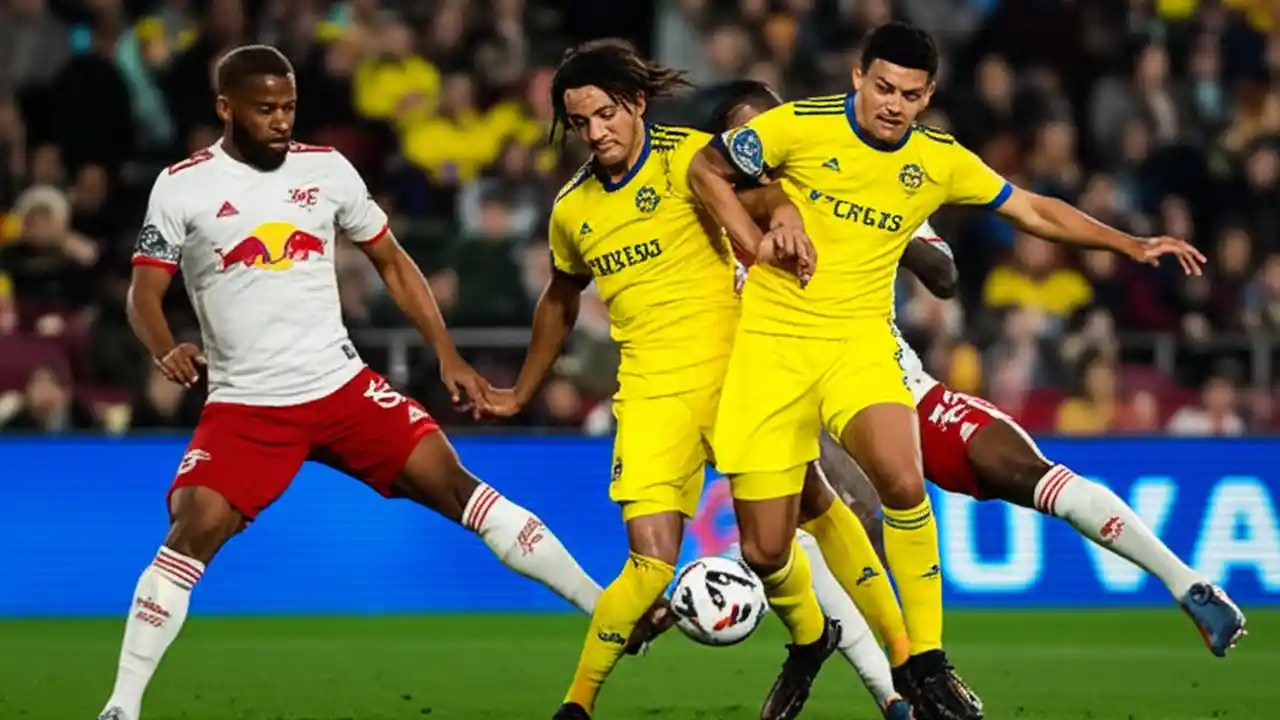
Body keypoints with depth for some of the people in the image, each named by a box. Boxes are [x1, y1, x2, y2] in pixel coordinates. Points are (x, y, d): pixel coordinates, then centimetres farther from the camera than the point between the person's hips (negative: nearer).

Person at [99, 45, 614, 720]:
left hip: (342, 386, 2)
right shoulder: (182, 187, -4)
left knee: (455, 486, -7)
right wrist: (167, 350, -27)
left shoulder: (325, 169, 4)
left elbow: (391, 262, 13)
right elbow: (144, 292, -5)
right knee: (191, 532, -19)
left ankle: (606, 609, -1)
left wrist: (448, 356, 6)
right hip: (244, 404, -2)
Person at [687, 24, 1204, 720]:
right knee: (765, 552, -5)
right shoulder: (801, 126, -8)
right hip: (771, 341, -1)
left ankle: (924, 662, -14)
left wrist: (1131, 244, 5)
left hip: (860, 341, 1)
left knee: (903, 482, -29)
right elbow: (706, 172, 5)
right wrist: (759, 246, -6)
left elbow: (1033, 211, 12)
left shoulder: (941, 160, 1)